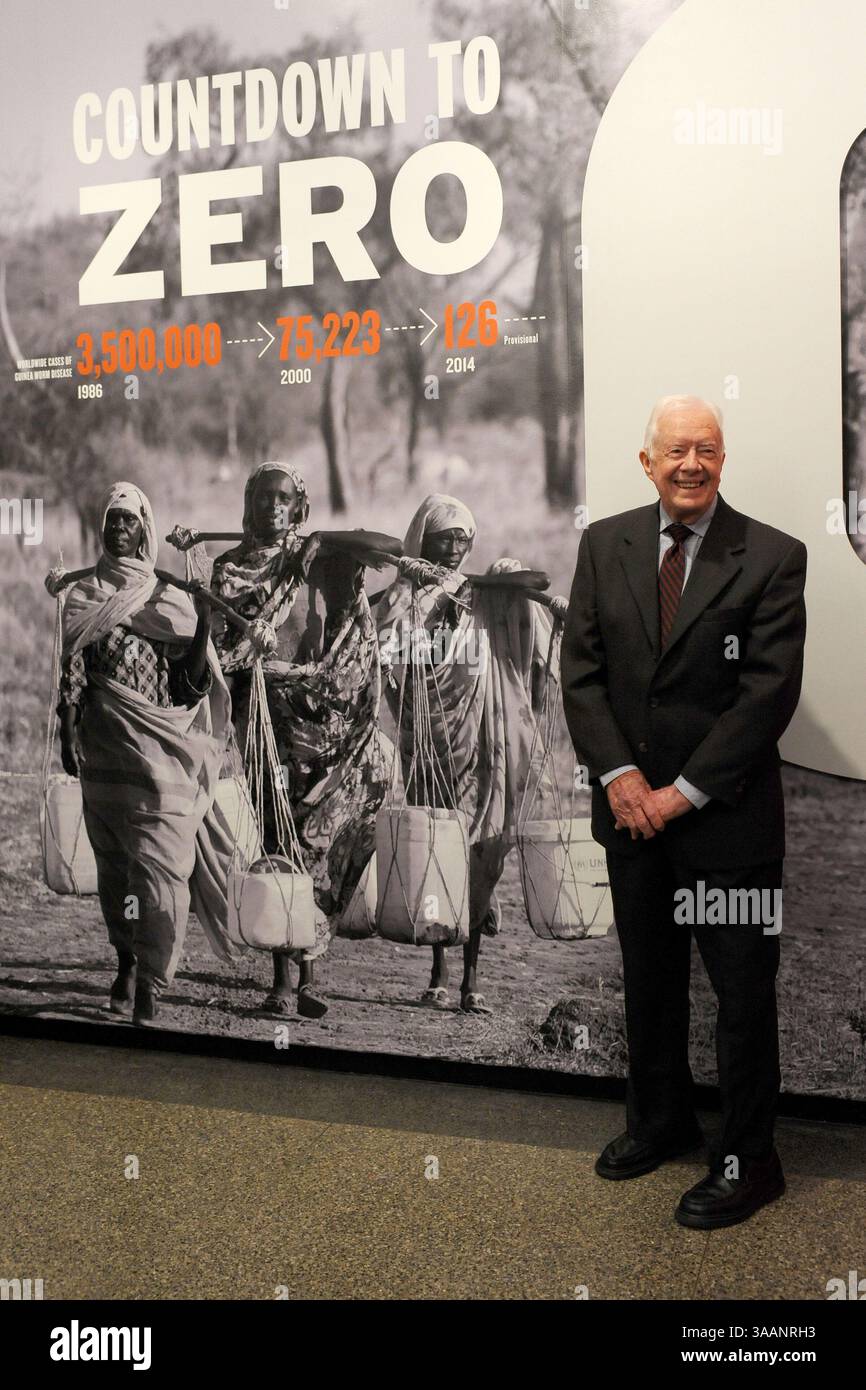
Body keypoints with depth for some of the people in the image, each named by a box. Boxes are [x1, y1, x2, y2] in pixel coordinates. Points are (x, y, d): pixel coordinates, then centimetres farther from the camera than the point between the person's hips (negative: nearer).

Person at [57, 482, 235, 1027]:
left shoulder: (171, 600, 6)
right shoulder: (83, 597, 8)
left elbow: (190, 685, 3)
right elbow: (71, 673, 5)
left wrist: (203, 631, -11)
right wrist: (68, 736, -3)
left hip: (162, 750, -2)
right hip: (105, 744, 2)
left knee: (159, 857, -9)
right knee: (114, 858, 10)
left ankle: (150, 982, -6)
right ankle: (127, 962, 25)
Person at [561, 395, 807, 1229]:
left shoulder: (772, 556, -8)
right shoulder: (604, 544, 4)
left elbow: (771, 690, -12)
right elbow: (580, 667, 3)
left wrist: (686, 790, -14)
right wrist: (619, 773, -9)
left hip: (728, 813, -4)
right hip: (631, 805, 4)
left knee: (743, 988, 6)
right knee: (648, 975, 17)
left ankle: (749, 1159, 23)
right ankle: (661, 1121, 37)